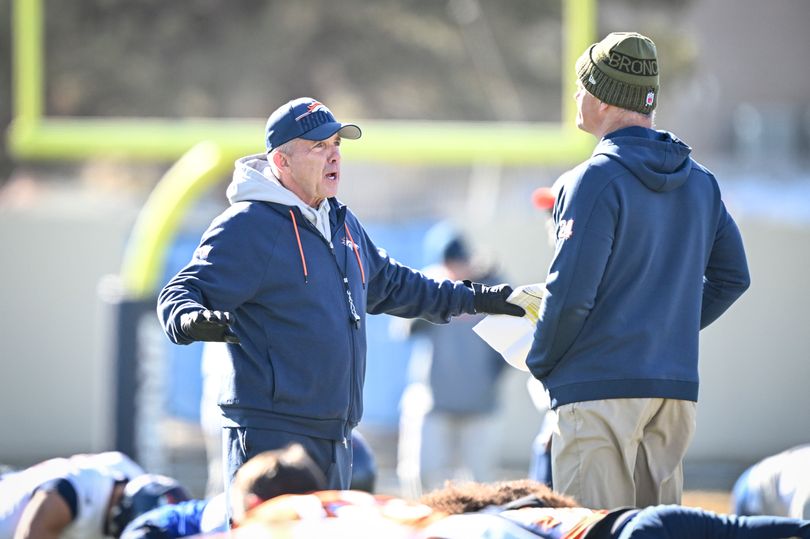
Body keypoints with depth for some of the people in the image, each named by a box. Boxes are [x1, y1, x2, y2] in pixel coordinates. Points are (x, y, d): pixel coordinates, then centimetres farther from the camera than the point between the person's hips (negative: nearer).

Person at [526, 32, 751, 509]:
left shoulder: (596, 179, -12)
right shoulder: (700, 182, 12)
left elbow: (572, 292, -16)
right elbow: (732, 277, 18)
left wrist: (540, 363, -1)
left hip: (600, 388, -7)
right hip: (677, 390, 8)